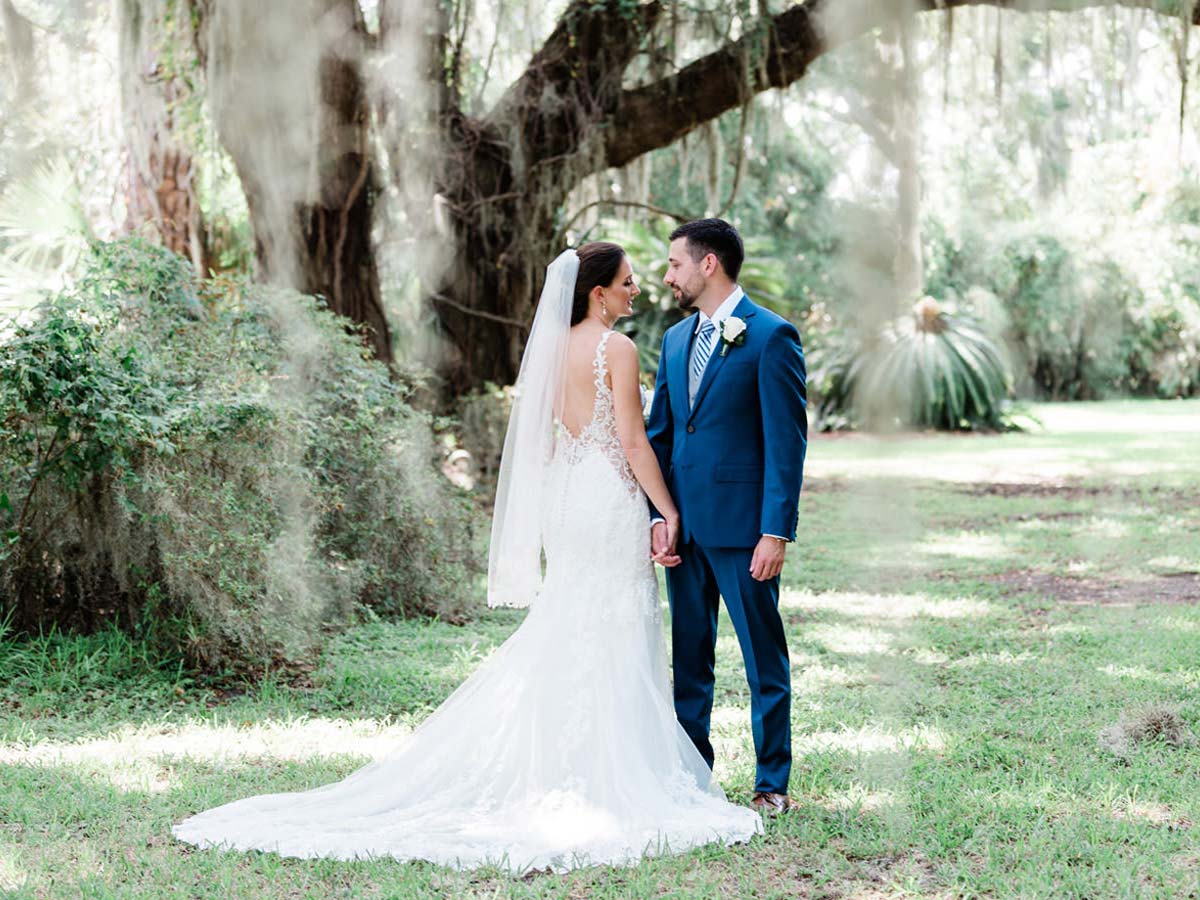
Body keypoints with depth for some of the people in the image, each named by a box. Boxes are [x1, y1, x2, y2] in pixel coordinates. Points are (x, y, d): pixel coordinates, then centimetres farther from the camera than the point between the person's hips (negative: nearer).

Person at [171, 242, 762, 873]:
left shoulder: (555, 347, 12)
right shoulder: (617, 348, -12)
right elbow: (633, 442, -15)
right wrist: (670, 513, -10)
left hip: (564, 500, 8)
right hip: (611, 498, -8)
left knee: (562, 639, 13)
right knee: (614, 647, -3)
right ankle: (613, 784, 0)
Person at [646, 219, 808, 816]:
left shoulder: (771, 336, -7)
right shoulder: (675, 340, 14)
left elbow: (787, 442, -11)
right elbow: (659, 434, 14)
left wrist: (777, 531, -16)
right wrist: (659, 515, 2)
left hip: (742, 525, -7)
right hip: (685, 524, 7)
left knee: (764, 657, 3)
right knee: (688, 655, 13)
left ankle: (773, 783, 13)